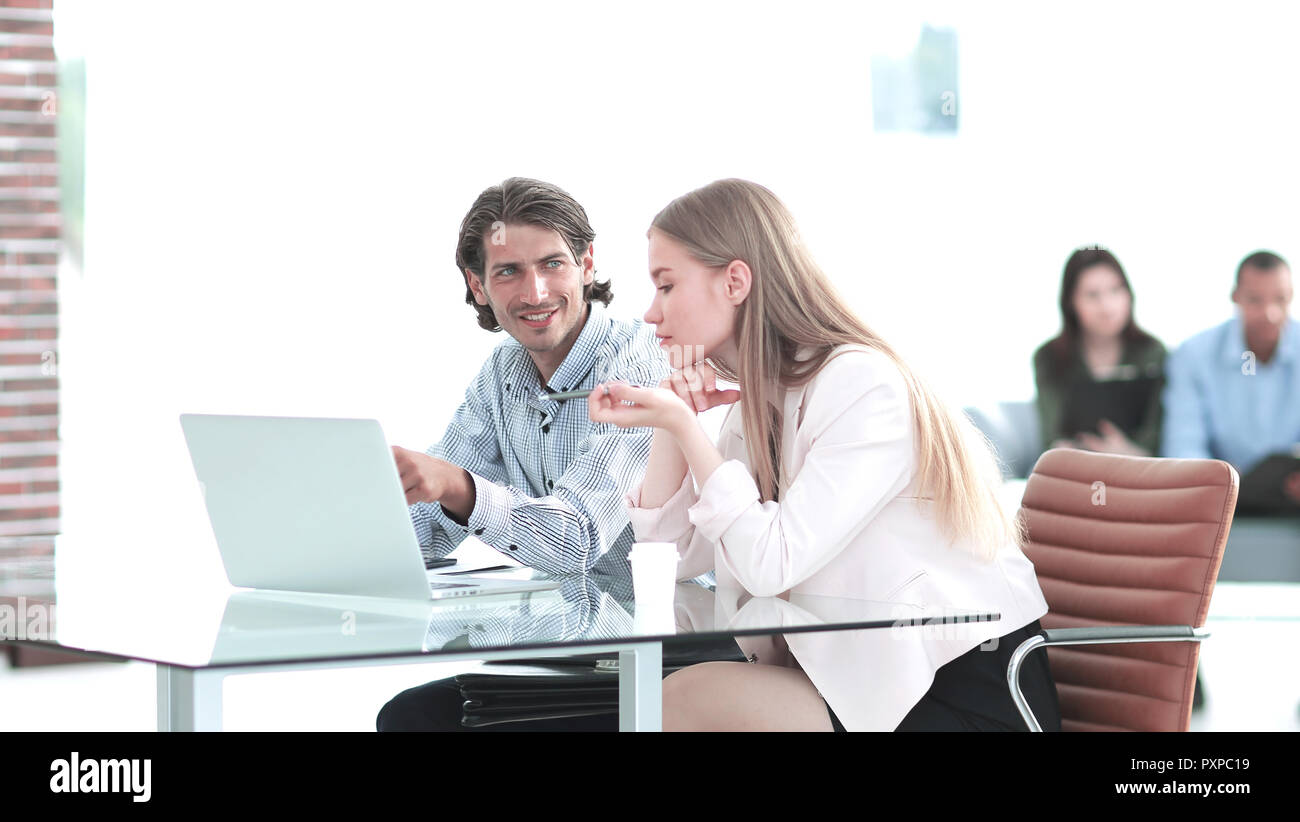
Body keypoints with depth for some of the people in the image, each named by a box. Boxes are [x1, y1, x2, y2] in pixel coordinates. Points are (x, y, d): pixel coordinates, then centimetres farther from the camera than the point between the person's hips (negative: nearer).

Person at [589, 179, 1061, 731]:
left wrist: (682, 424, -20)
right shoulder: (759, 400, 11)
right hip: (878, 673, 8)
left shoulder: (864, 386, -16)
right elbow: (674, 555, 8)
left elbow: (773, 566, -22)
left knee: (687, 699, -17)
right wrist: (672, 420, -2)